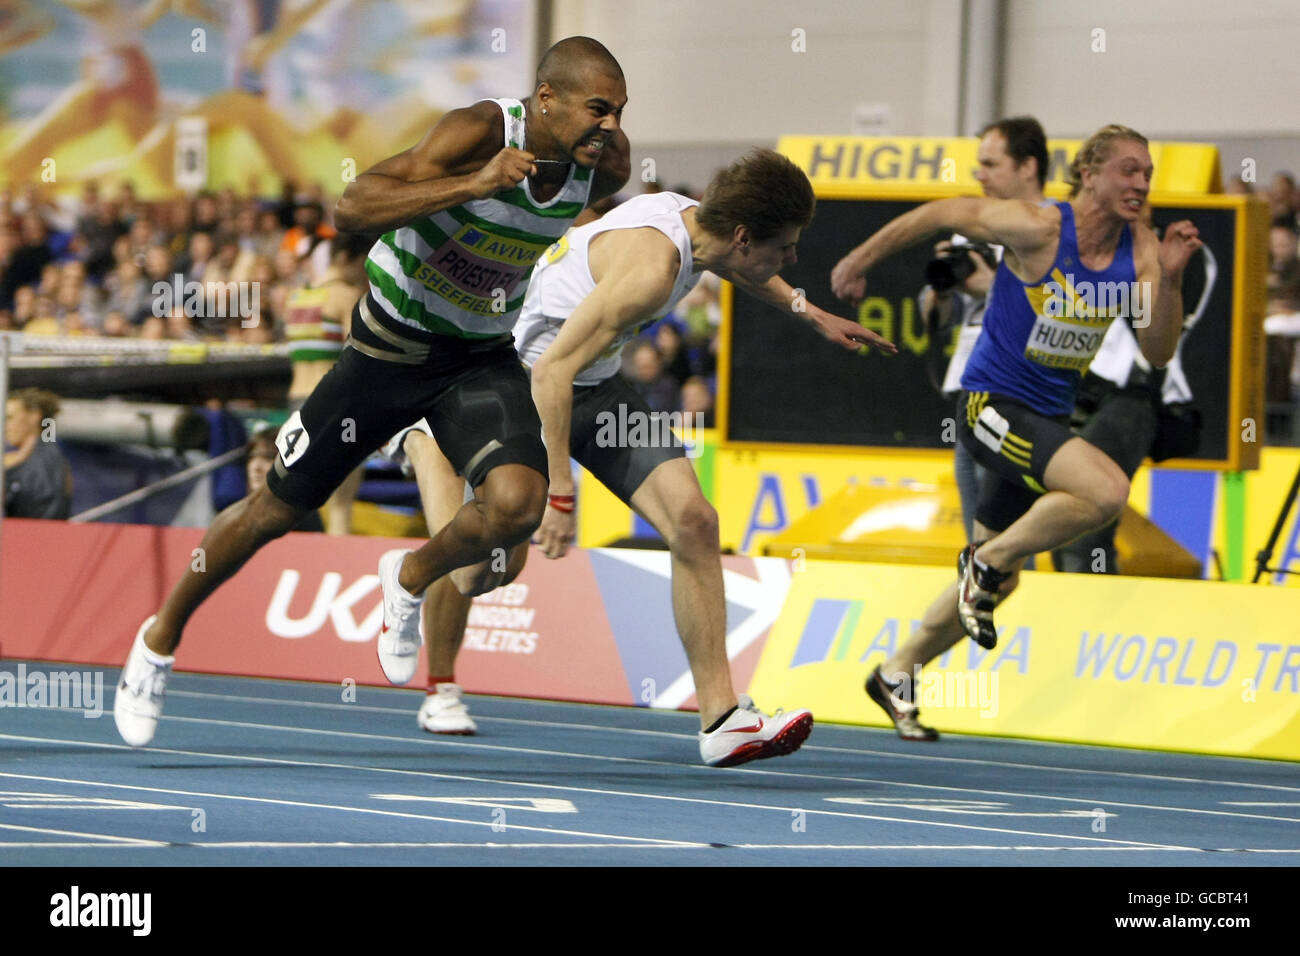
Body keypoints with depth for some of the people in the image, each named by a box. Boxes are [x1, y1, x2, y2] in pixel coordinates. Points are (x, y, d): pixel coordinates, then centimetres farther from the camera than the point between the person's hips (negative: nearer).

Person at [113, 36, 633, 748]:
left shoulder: (605, 167, -12)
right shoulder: (480, 132, -29)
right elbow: (351, 210, -40)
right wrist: (476, 184, -46)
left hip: (483, 360, 4)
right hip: (390, 348, -4)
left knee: (518, 503, -24)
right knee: (277, 510, 8)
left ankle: (412, 579, 8)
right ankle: (160, 640, 31)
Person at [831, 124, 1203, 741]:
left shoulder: (1137, 250, -1)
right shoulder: (1038, 228, -18)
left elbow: (1157, 351, -6)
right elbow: (939, 214, -7)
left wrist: (1170, 278, -21)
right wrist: (860, 261, 1)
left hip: (1047, 420, 7)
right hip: (992, 405, -7)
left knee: (997, 581, 16)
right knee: (1107, 489, -29)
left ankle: (898, 674, 34)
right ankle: (987, 561, -10)